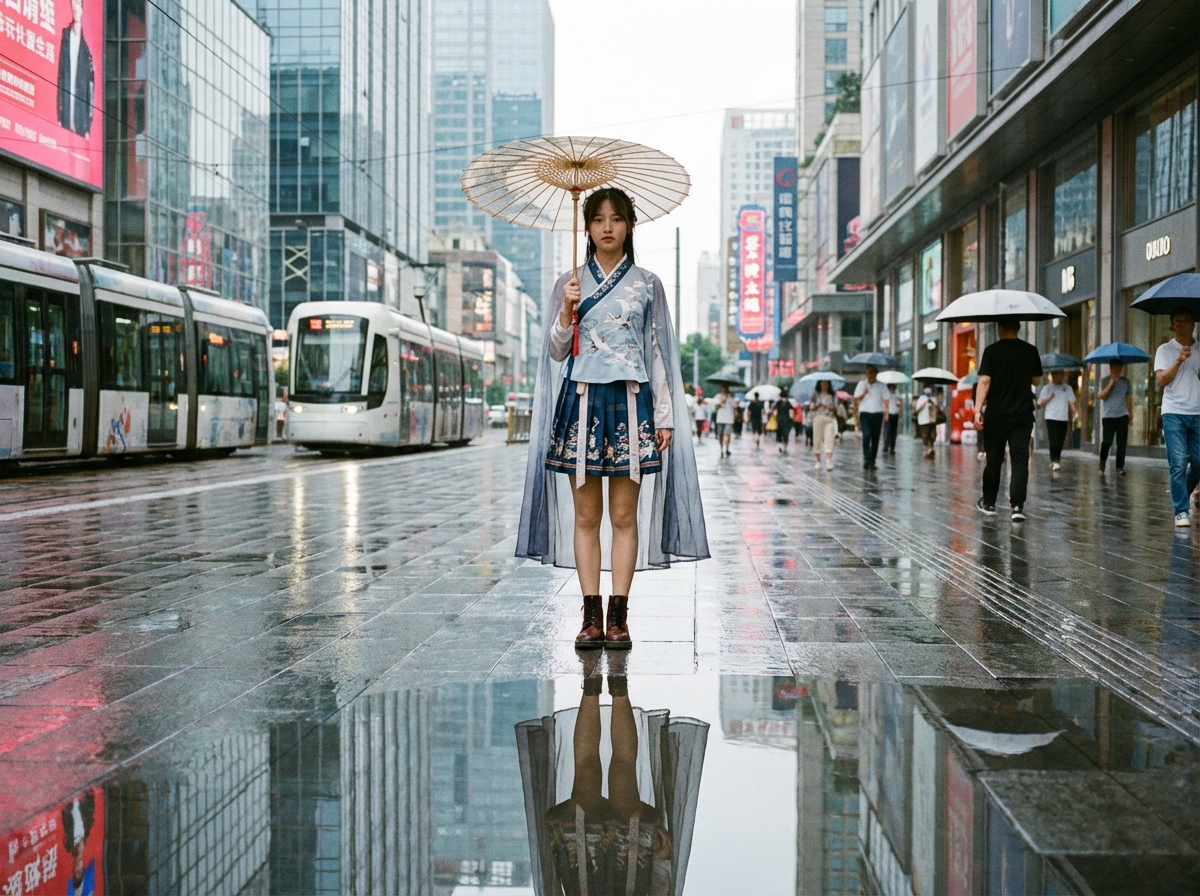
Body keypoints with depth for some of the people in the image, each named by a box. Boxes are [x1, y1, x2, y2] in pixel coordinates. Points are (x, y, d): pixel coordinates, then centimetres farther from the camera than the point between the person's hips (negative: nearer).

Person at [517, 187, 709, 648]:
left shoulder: (647, 284, 8)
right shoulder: (569, 283, 9)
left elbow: (658, 353, 8)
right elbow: (556, 352, 8)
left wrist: (665, 416, 2)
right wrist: (567, 311, -10)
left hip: (630, 403, -1)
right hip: (582, 402, 1)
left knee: (625, 515, -1)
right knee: (585, 515, 2)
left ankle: (618, 615, 5)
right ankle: (591, 615, 8)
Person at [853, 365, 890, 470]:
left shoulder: (881, 386, 6)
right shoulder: (862, 384, 9)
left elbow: (885, 400, 2)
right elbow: (856, 399, 9)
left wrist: (886, 413, -9)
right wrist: (864, 393, -10)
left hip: (877, 415, 1)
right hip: (865, 414, -1)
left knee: (875, 438, 4)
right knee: (866, 436, -17)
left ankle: (872, 461, 11)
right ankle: (866, 459, -17)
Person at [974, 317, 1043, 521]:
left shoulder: (991, 351, -6)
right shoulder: (1030, 351, 3)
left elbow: (984, 381, -13)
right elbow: (1036, 380, 14)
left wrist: (977, 410, -15)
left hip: (996, 416, -1)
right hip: (1023, 416, 1)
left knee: (993, 460, 10)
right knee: (1020, 460, 0)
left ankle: (989, 503, 21)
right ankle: (1017, 506, -10)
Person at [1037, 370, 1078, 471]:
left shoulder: (1067, 388, 11)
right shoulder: (1047, 388, 6)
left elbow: (1071, 402, 9)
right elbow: (1040, 403, 4)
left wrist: (1075, 412, -9)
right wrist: (1050, 397, -11)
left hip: (1064, 418, 3)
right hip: (1051, 418, -3)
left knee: (1060, 442, 6)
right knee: (1053, 441, -13)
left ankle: (1056, 461, 17)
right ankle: (1055, 461, -14)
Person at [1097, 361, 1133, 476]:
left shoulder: (1125, 381, 9)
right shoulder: (1105, 381, 2)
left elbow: (1129, 397, 18)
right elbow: (1100, 396, -8)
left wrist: (1131, 413, 17)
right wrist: (1110, 384, -15)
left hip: (1122, 416, 2)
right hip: (1108, 416, -2)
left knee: (1121, 443, -1)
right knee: (1107, 442, -7)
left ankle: (1120, 467, 4)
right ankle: (1102, 462, 18)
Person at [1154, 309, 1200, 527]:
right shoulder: (1165, 350, 4)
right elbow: (1161, 381, -6)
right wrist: (1179, 360, -18)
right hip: (1174, 413, -3)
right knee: (1178, 464, -8)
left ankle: (1181, 497, 26)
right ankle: (1181, 511, -5)